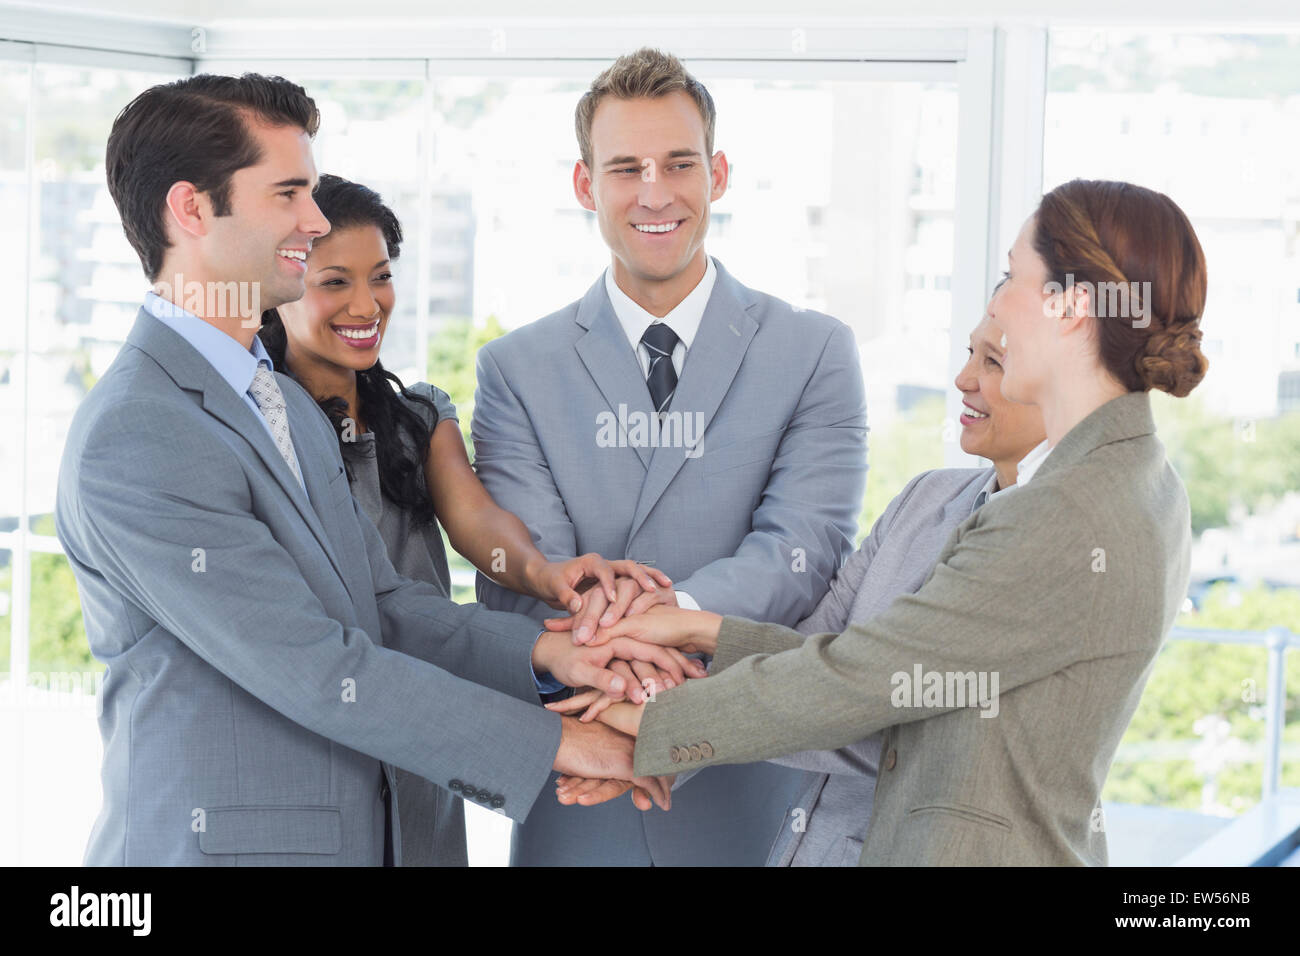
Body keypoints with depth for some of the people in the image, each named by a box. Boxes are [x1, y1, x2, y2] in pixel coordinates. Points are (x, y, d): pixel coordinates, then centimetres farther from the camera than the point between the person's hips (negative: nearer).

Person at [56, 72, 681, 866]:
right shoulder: (132, 441, -18)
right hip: (216, 841, -8)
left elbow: (382, 605, 7)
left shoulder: (287, 404, 14)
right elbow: (318, 672, -20)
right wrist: (555, 741, -17)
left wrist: (544, 649, -10)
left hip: (356, 831, 8)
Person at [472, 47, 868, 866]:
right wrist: (606, 643, -30)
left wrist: (677, 607, -30)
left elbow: (809, 545, -11)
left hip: (755, 801, 0)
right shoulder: (517, 370, 4)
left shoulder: (816, 354, 2)